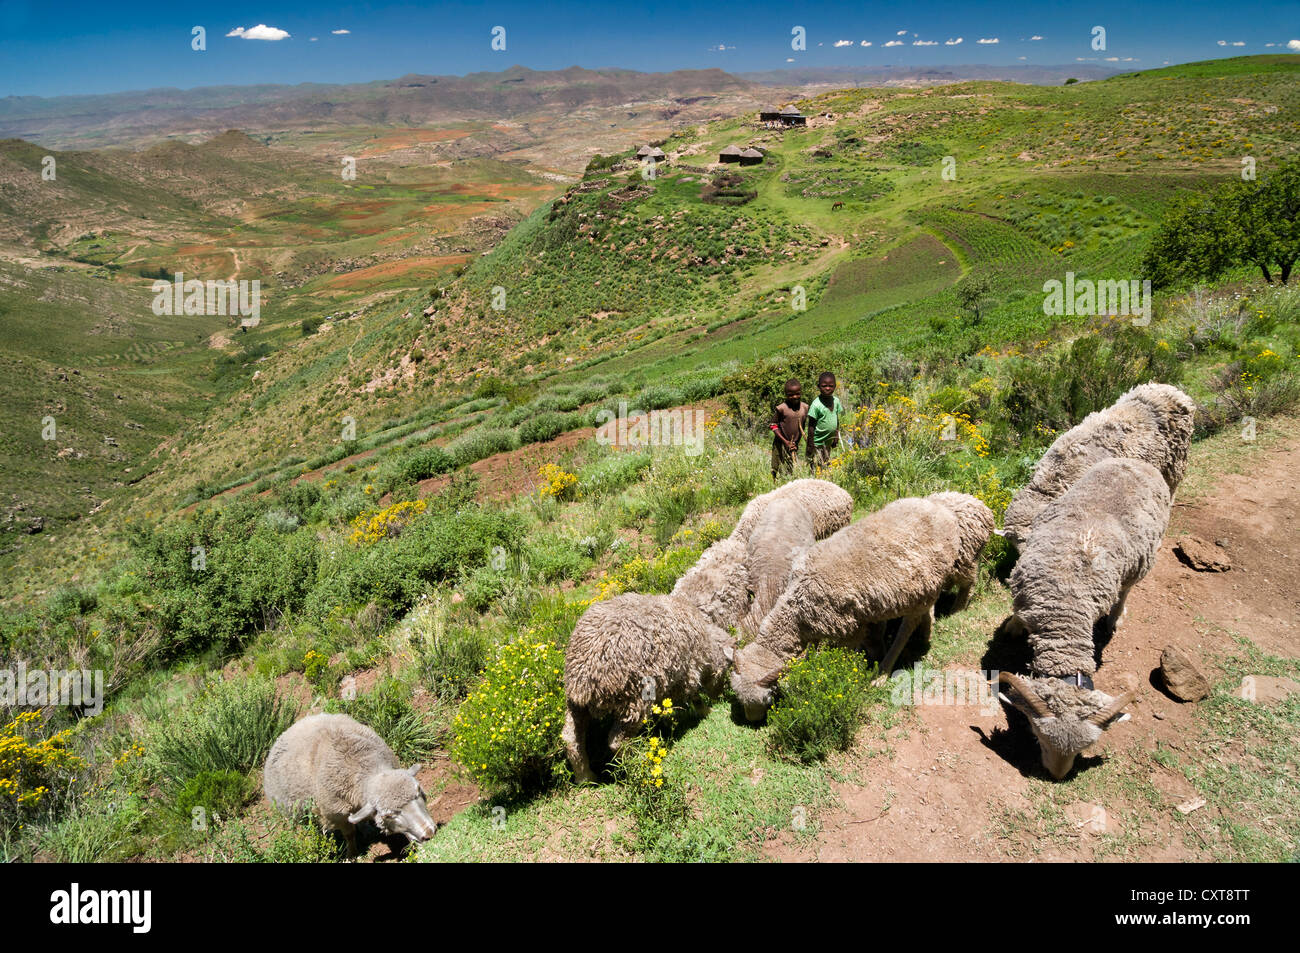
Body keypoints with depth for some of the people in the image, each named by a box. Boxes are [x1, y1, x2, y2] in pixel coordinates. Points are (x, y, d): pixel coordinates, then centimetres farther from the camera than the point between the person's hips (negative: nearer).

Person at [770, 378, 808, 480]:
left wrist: (797, 442, 5)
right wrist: (786, 442, -15)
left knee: (795, 472, 4)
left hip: (795, 445, 4)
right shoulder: (781, 408, -13)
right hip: (782, 445, -4)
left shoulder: (805, 407, 2)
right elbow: (774, 426, -8)